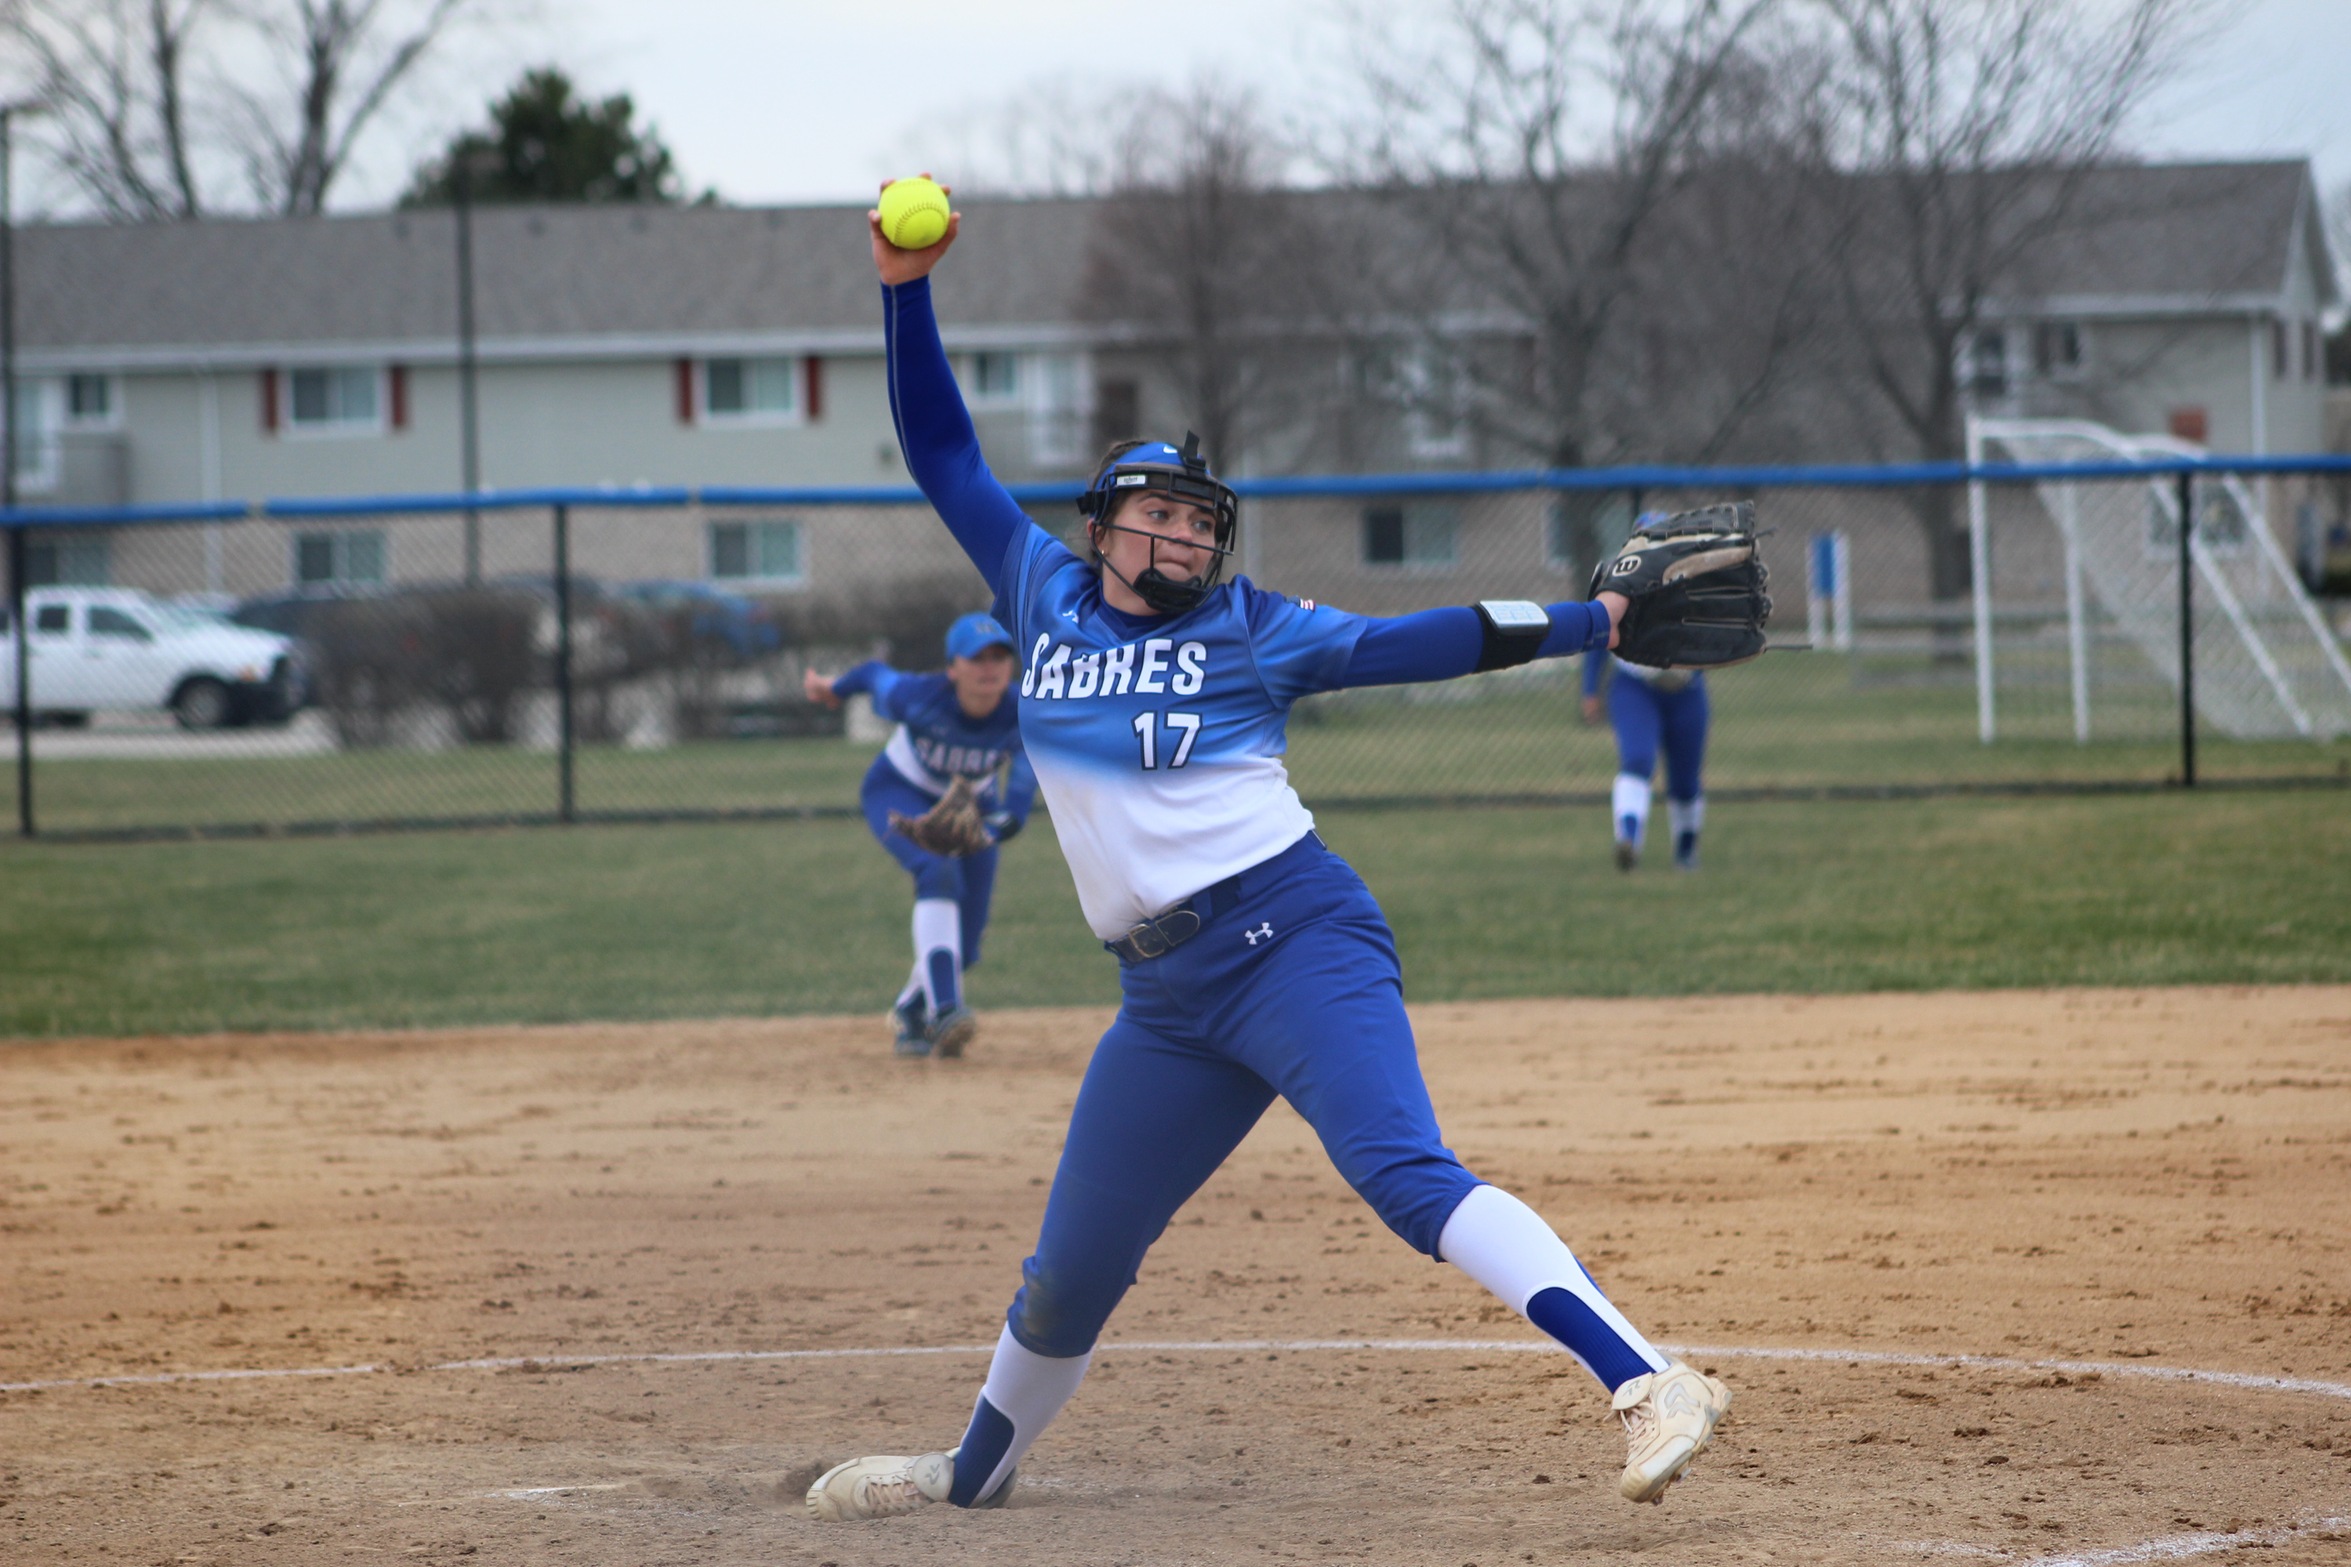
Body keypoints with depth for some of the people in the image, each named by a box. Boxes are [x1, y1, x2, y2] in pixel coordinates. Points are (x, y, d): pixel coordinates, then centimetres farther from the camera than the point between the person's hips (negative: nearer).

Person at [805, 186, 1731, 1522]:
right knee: (1073, 1266, 12)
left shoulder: (1249, 633, 5)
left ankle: (1651, 1385, -35)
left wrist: (1592, 621, -9)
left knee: (1407, 1175, -25)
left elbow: (1417, 644, 0)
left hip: (1295, 937, -5)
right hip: (1166, 996, 5)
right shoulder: (1047, 598, 15)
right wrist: (908, 293, 11)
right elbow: (944, 454, 19)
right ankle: (977, 1471, 36)